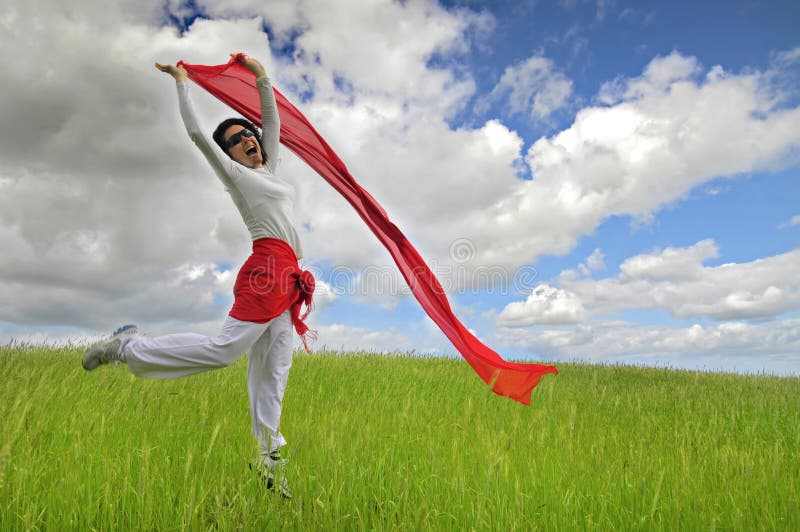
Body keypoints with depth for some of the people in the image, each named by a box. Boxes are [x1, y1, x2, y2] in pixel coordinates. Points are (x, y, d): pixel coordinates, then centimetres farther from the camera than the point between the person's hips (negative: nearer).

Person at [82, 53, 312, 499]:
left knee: (272, 372, 3)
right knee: (224, 349, -16)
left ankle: (269, 461, 6)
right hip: (268, 269, -7)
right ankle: (128, 347, 0)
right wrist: (182, 81, 13)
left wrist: (262, 76, 34)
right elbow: (196, 132, 1)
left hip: (287, 278, 7)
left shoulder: (268, 170, 27)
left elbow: (273, 121, 33)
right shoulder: (236, 173, 7)